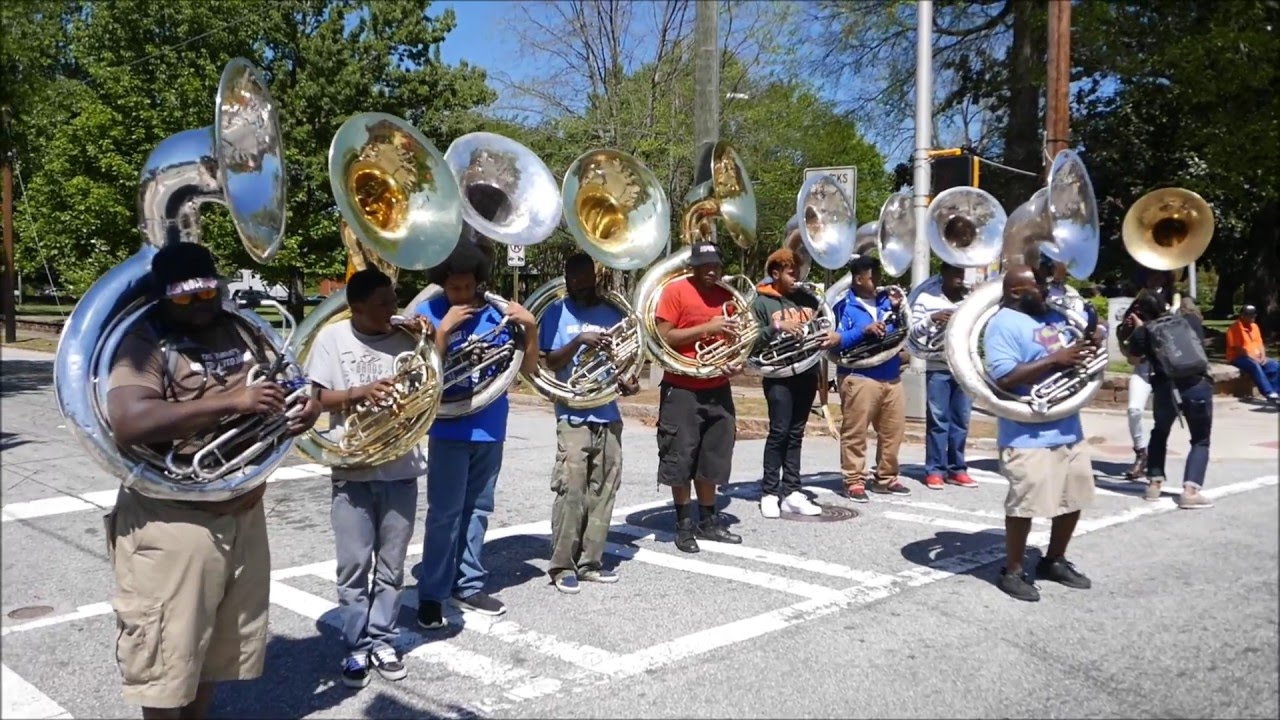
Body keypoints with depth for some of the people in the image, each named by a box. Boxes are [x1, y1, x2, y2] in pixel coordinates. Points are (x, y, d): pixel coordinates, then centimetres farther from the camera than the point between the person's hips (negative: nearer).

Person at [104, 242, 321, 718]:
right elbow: (129, 423, -29)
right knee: (168, 652, 6)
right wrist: (231, 401, -32)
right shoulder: (146, 345, -13)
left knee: (221, 643, 20)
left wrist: (303, 406, -4)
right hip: (173, 522, -6)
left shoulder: (242, 333, 6)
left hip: (243, 514, 7)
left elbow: (281, 388, 20)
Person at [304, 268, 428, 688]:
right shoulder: (332, 338, -2)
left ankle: (381, 641, 24)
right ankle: (356, 648, 19)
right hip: (352, 470, -2)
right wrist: (361, 392, -19)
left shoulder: (407, 337, 3)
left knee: (390, 566, 10)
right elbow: (318, 398, -2)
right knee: (354, 566, 5)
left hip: (400, 469, 2)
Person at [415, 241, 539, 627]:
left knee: (478, 509, 13)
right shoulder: (429, 313, -7)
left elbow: (527, 368, 2)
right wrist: (444, 330, -23)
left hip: (490, 427, 4)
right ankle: (431, 595, 7)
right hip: (449, 428, -4)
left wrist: (530, 328, -13)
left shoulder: (499, 311, 0)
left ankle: (468, 585, 25)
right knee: (444, 513, -3)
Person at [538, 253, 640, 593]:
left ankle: (590, 561, 16)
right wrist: (579, 341, -20)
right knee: (571, 490, -8)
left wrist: (628, 381, -6)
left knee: (603, 490, 7)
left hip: (608, 415, 4)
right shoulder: (556, 313, 1)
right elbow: (549, 363, -5)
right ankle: (562, 565, 2)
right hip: (574, 415, -4)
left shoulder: (612, 313, 11)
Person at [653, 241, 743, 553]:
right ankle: (684, 524, 11)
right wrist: (707, 327, -18)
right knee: (681, 457, 0)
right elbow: (664, 338, -13)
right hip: (681, 390, -5)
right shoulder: (675, 291, -6)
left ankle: (708, 520, 23)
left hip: (718, 389, 6)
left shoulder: (726, 295, 10)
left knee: (713, 456, 11)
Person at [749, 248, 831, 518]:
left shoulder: (807, 300, 13)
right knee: (779, 432, -7)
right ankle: (769, 493, 1)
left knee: (796, 434, 8)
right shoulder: (761, 302, -2)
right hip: (779, 376, -5)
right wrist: (777, 327, -21)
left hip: (807, 373, 5)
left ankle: (791, 492, 13)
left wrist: (832, 338, -5)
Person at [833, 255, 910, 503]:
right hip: (859, 378, -6)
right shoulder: (844, 306, -4)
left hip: (891, 377, 6)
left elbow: (902, 332, 15)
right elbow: (836, 341, -12)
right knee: (855, 432, -3)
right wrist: (864, 330, -20)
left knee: (893, 429, 10)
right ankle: (854, 481, 6)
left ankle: (886, 478, 23)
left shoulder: (885, 300, 11)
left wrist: (898, 310, -1)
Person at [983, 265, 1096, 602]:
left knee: (1074, 499, 16)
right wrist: (1055, 360, -23)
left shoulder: (1056, 317, 13)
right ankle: (1012, 571, 13)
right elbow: (1005, 378, -23)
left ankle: (1054, 561, 33)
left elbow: (1090, 332, 27)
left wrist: (1091, 344, 3)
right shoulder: (1002, 325, -12)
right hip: (1028, 435, -9)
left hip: (1069, 429, 9)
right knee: (1025, 505, -3)